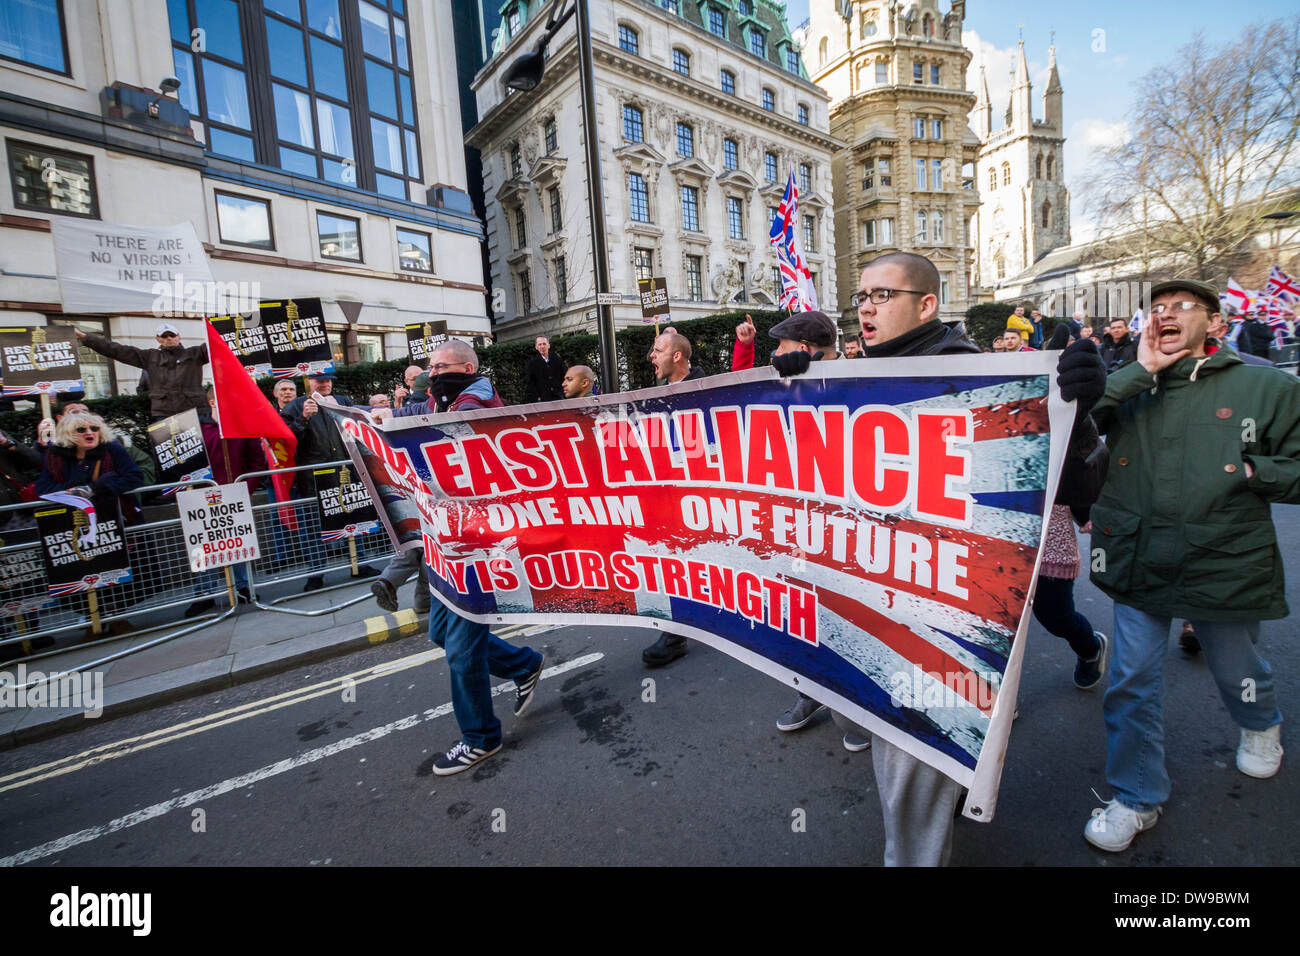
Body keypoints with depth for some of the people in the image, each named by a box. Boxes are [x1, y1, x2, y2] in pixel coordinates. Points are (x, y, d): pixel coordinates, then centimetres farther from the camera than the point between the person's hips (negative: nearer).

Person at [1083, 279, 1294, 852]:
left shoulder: (1265, 386, -1)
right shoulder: (1130, 388, 1)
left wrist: (1251, 470, -14)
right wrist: (1141, 370, -18)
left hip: (1224, 564, 0)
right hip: (1139, 563, 0)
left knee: (1235, 670, 22)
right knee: (1132, 683, 5)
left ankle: (1261, 725, 60)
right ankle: (1137, 800, 24)